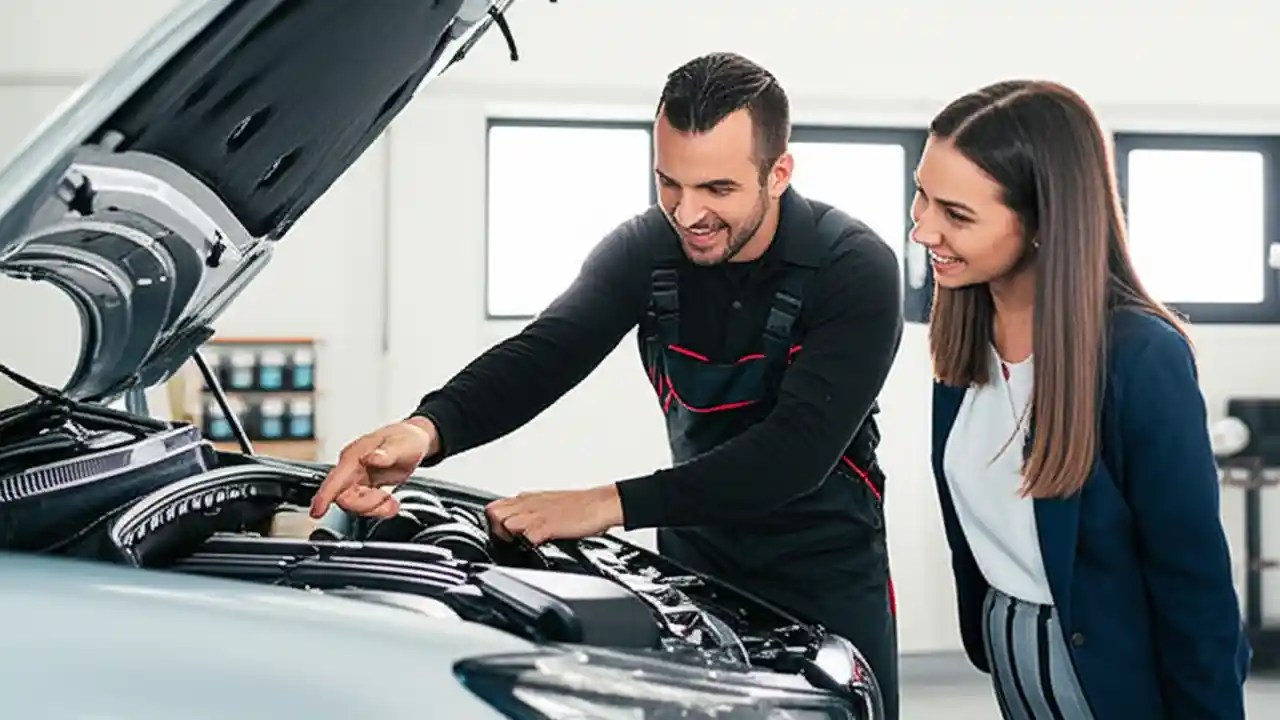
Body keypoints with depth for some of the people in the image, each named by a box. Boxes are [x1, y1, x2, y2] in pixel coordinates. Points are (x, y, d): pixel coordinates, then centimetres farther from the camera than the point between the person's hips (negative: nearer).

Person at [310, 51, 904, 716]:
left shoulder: (856, 268, -21)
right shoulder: (644, 250, -8)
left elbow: (799, 449, -32)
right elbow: (542, 354, -20)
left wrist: (613, 505, -40)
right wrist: (427, 430, -42)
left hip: (829, 579, -3)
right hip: (693, 561, 3)